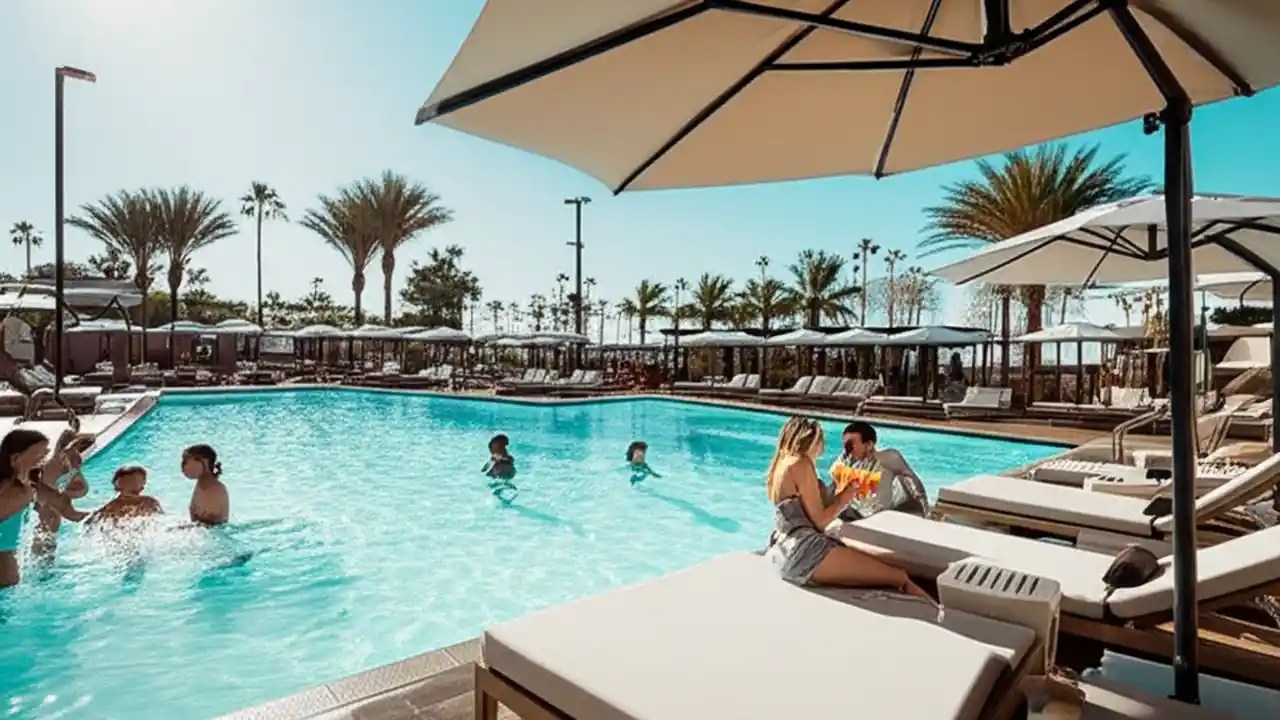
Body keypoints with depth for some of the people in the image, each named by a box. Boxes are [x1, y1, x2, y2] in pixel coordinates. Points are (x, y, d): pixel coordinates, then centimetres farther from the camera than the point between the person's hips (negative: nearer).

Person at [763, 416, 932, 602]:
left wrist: (840, 496, 23)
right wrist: (845, 498, 5)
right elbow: (819, 521, -10)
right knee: (899, 577, -10)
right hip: (801, 551, -10)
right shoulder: (801, 464, -9)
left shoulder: (782, 463, 17)